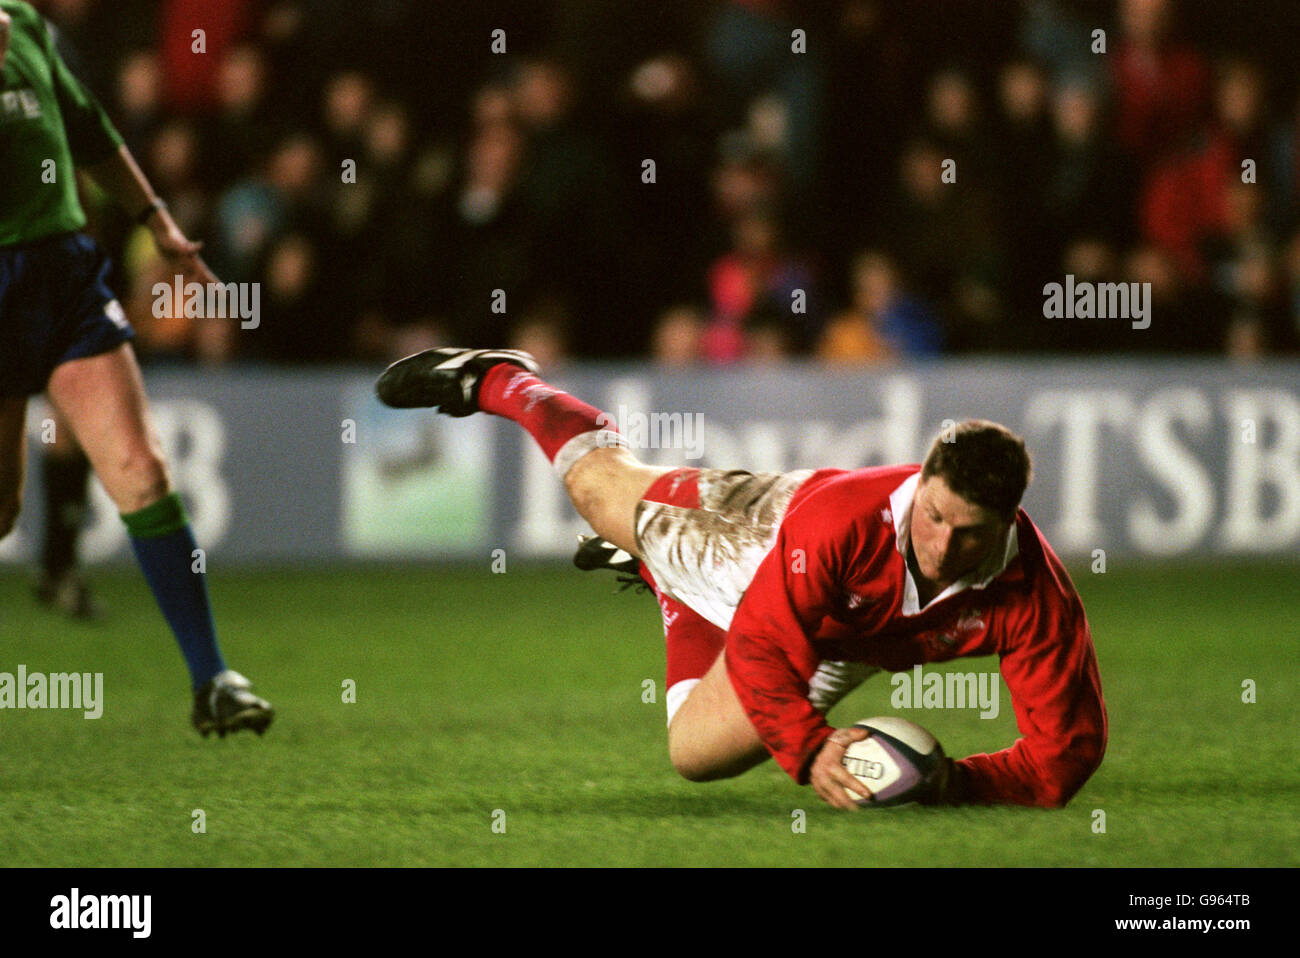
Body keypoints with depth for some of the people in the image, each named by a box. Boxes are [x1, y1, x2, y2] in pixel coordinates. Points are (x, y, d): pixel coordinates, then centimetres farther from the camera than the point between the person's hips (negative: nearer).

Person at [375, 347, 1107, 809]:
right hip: (765, 535, -2)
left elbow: (1065, 754, -36)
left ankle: (668, 585, 50)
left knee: (696, 751, 20)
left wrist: (957, 782, -50)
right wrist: (808, 751, -48)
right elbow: (759, 643, -37)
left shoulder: (1037, 600, -44)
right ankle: (497, 381, 54)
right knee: (601, 486, 23)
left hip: (845, 648, 3)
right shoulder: (843, 516, -48)